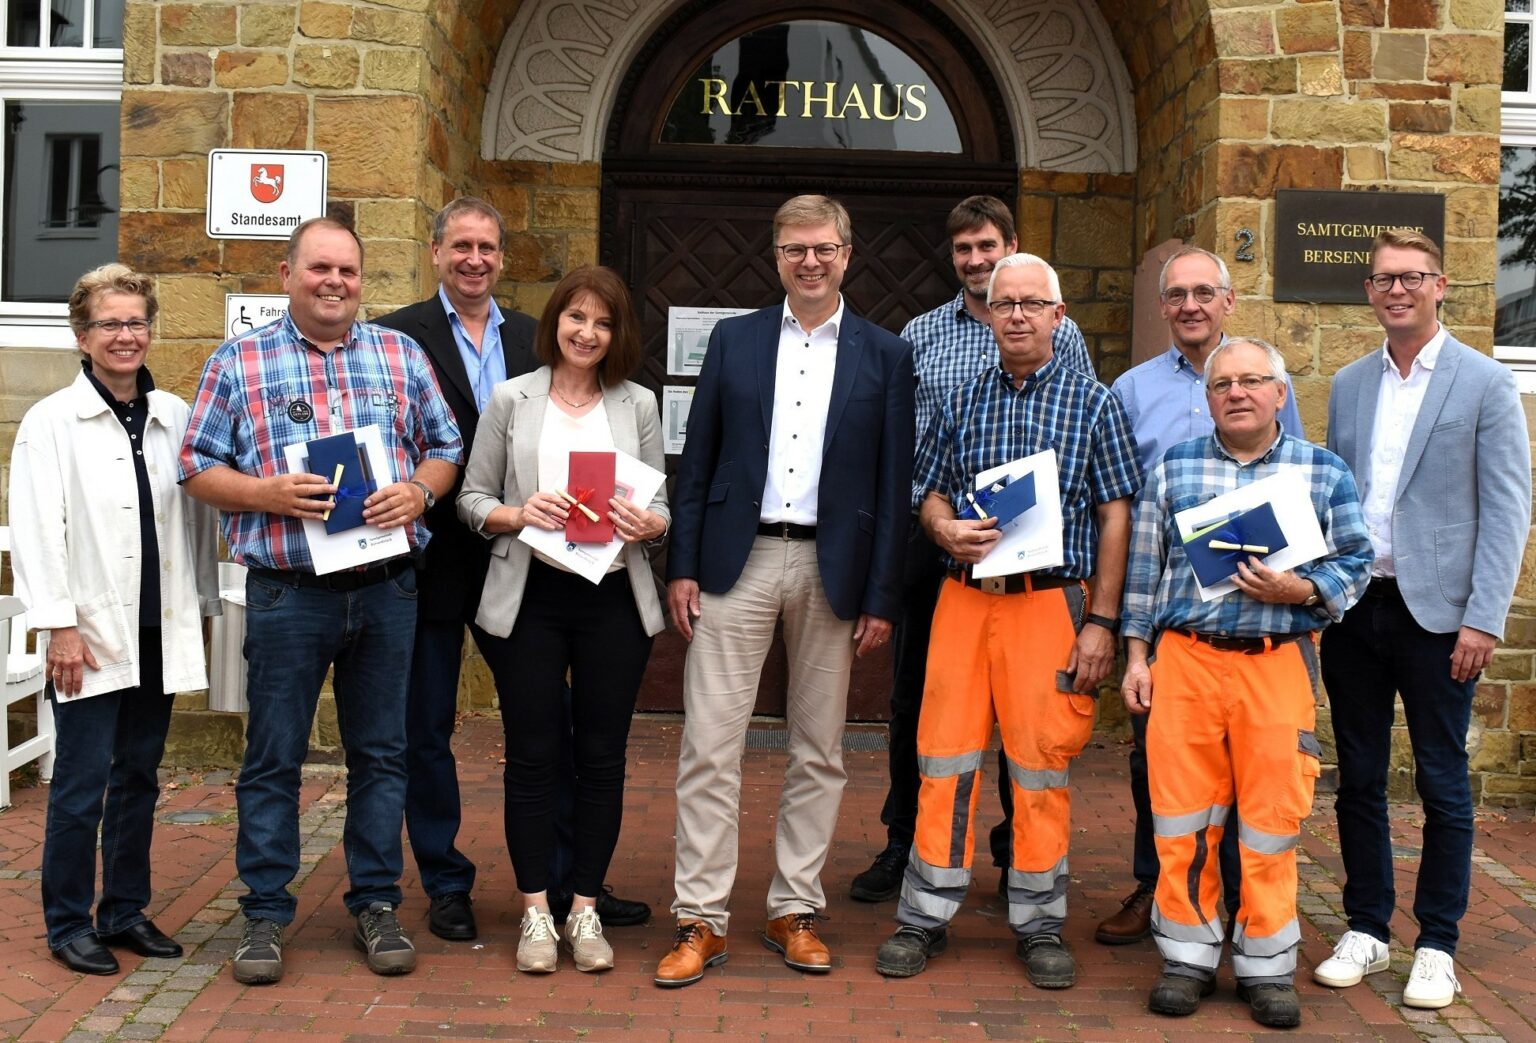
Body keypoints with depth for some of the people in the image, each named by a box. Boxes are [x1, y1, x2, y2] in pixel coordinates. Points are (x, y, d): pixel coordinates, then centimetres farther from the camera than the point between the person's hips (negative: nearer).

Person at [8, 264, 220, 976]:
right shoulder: (51, 421, -3)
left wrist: (202, 605, 9)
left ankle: (126, 911, 23)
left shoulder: (175, 417, 8)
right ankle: (68, 924, 13)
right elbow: (36, 530, -8)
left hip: (158, 628, 4)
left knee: (139, 777, 12)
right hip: (91, 631, -4)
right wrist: (59, 625, -13)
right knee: (82, 782, 0)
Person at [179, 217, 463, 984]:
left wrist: (417, 490, -9)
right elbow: (198, 468, 2)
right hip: (286, 594, -2)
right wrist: (267, 494, -15)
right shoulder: (237, 363, 4)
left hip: (386, 588, 2)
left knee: (381, 751, 9)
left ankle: (375, 904, 21)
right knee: (273, 756, 5)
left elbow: (445, 450, 12)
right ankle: (265, 913, 17)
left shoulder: (402, 357, 10)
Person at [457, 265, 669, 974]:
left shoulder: (638, 405, 7)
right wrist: (517, 515, -14)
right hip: (530, 596, -1)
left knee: (602, 755, 6)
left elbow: (661, 504, 8)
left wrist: (648, 524, -14)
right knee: (532, 754, 4)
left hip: (613, 597, 1)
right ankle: (535, 911, 16)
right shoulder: (512, 399, 5)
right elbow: (472, 498, 5)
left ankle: (586, 909, 18)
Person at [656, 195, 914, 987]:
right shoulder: (733, 340, 8)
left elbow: (893, 484, 2)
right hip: (738, 560, 0)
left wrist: (882, 597, -3)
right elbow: (697, 462, 6)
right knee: (709, 744, -2)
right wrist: (682, 565, -1)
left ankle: (795, 911, 22)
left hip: (833, 569, 0)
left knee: (818, 751, 8)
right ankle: (701, 920, 7)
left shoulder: (884, 356, 5)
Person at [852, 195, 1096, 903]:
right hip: (931, 534, 2)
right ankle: (903, 845, 21)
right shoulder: (919, 335, 7)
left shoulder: (1057, 332, 3)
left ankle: (1019, 846, 22)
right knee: (914, 695, 8)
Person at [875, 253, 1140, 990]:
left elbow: (1115, 516, 1)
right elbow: (932, 493, 15)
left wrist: (1101, 620, -5)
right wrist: (945, 529, -9)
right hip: (964, 598, 2)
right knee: (945, 757, 2)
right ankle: (926, 916, 14)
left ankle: (1039, 923, 16)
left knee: (1042, 763, 2)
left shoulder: (1092, 403, 4)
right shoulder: (962, 402, 11)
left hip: (1052, 602, -2)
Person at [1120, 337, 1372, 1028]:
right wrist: (1136, 656, 6)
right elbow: (1144, 568, 11)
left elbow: (1354, 563, 6)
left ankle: (1266, 966, 17)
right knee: (1181, 817, 3)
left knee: (1271, 823, 2)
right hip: (1184, 660, 1)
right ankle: (1188, 957, 17)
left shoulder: (1326, 474, 7)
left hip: (1279, 664, -1)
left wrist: (1299, 590, -13)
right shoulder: (1172, 469, 10)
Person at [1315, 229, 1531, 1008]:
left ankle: (1436, 948, 17)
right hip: (1352, 607, 4)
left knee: (1443, 785, 5)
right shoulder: (1348, 385, 11)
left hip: (1435, 612, -4)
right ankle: (1365, 930, 23)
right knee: (1359, 780, 10)